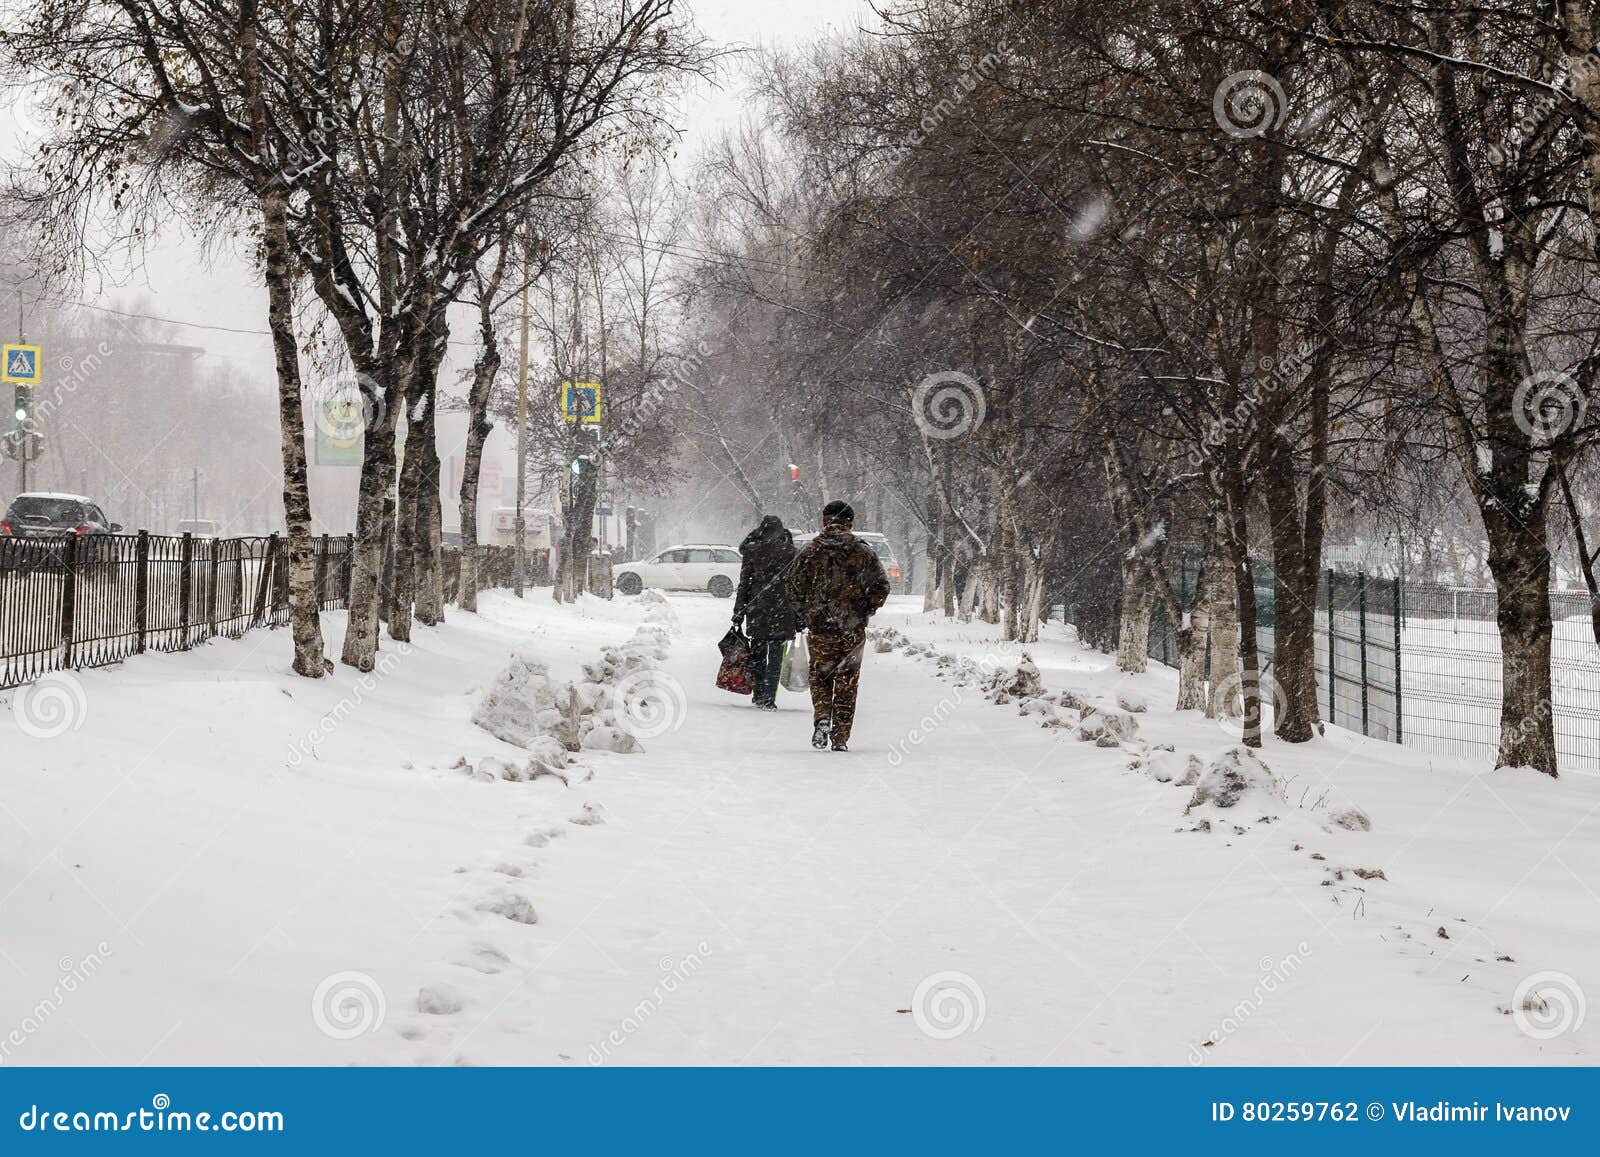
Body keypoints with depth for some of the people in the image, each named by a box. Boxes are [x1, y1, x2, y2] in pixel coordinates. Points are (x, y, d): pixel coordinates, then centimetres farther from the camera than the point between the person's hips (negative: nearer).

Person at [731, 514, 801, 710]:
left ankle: (759, 695, 16)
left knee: (757, 654, 15)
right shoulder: (790, 553, -2)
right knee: (775, 657, 3)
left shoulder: (751, 552, -1)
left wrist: (738, 613, 6)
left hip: (756, 613, 1)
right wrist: (799, 618, 6)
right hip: (782, 615, -1)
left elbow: (744, 584, 1)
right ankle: (768, 699, -3)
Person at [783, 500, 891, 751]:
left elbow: (792, 585, -4)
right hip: (854, 629, 1)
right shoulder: (864, 552, 0)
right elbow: (881, 587, -3)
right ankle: (841, 738, 9)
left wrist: (805, 613, 9)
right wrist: (863, 612, 10)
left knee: (820, 676, 14)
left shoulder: (811, 550, -2)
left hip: (820, 627, 0)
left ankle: (822, 718, -11)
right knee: (847, 683, 8)